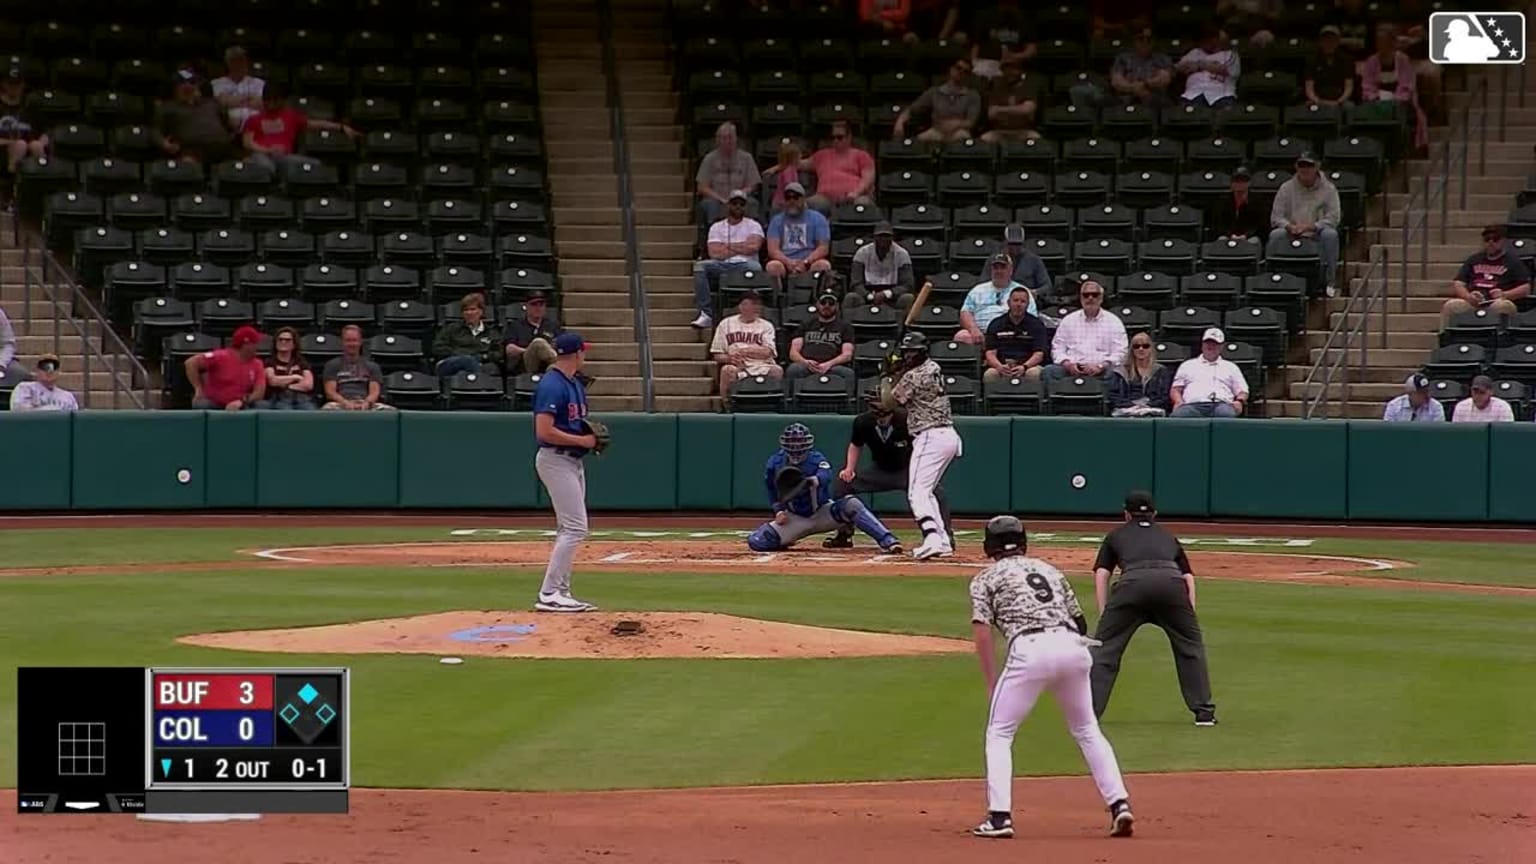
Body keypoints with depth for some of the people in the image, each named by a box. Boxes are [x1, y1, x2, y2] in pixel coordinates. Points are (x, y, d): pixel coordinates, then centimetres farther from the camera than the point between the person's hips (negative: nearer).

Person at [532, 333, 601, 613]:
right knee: (575, 527, -14)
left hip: (574, 462, 10)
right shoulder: (552, 385, -17)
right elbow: (544, 431, -24)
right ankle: (548, 594, -13)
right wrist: (582, 440, -19)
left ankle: (561, 592, 18)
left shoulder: (575, 385, 13)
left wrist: (592, 436, 4)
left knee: (569, 529, 13)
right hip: (556, 460, -10)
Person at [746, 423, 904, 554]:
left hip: (823, 513, -2)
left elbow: (826, 475, -41)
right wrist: (778, 511, -8)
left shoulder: (816, 459, -17)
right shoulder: (774, 464, -9)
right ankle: (784, 539, 17)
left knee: (851, 504, -32)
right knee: (756, 542, -16)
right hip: (796, 518, 2)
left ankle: (887, 541, -38)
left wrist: (814, 481, -63)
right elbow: (772, 492, 9)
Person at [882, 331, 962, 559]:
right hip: (948, 436, 10)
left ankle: (932, 538, -34)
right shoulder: (933, 368, 15)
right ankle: (943, 542, 16)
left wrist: (889, 379, 11)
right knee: (926, 492, 19)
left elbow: (889, 402, -2)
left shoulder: (914, 376, -13)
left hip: (930, 437, -10)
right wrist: (897, 375, 10)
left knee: (917, 493, -16)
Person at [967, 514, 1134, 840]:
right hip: (1074, 648, 4)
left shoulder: (986, 578, 15)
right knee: (1087, 730, 19)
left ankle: (1000, 816, -3)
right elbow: (1079, 620, 23)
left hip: (1029, 650, -4)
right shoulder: (1049, 570, 28)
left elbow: (982, 632, 3)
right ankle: (1119, 804, 9)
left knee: (999, 734, 8)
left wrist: (992, 685, 5)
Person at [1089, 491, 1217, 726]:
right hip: (1171, 581, 2)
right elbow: (1188, 576, 24)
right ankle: (1203, 711, 18)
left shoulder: (1117, 535, 32)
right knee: (1190, 645, 20)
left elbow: (1101, 574, 18)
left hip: (1132, 582, -2)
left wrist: (1103, 615, 16)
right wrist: (1189, 617, 20)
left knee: (1105, 647, 8)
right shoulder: (1168, 537, 36)